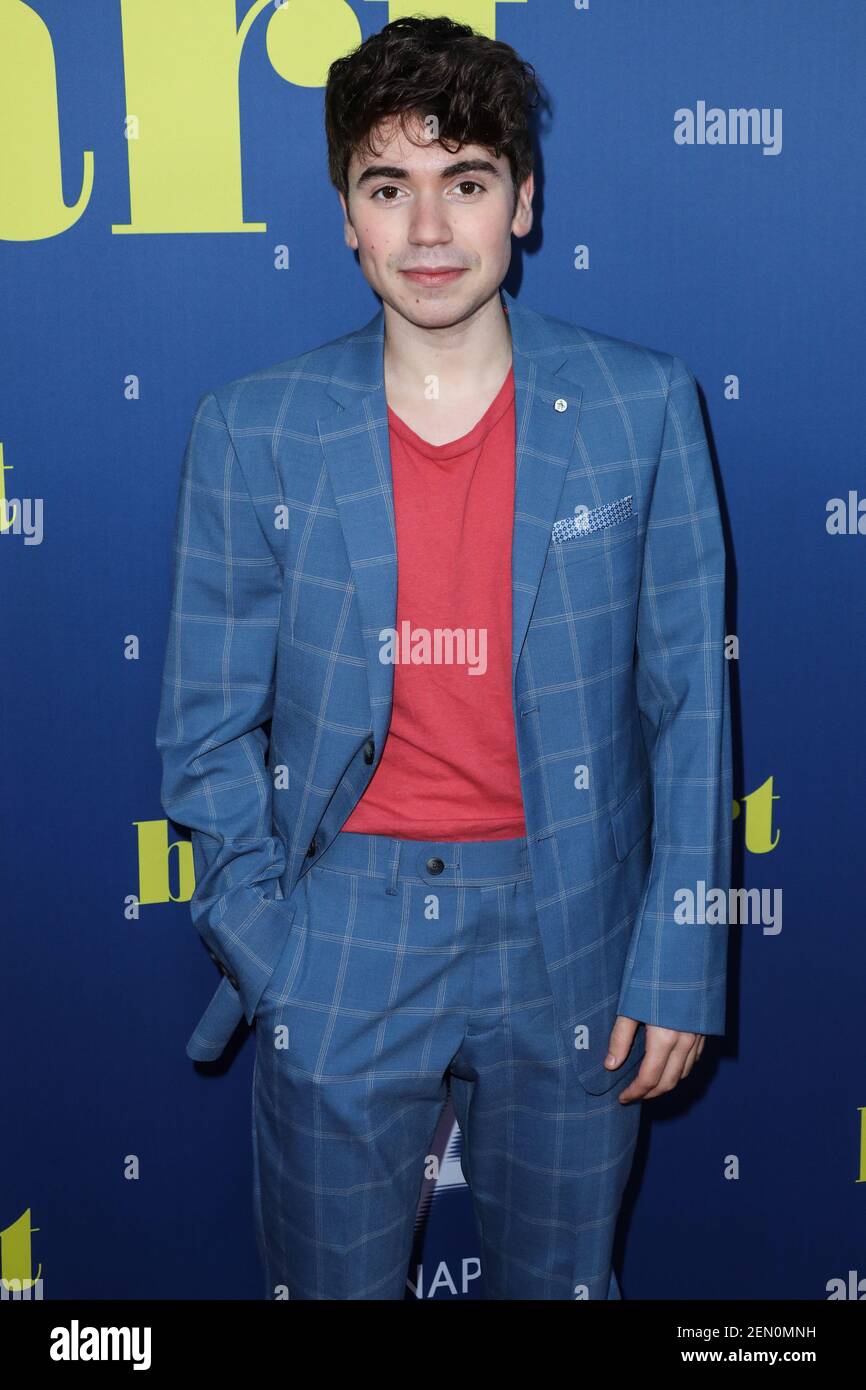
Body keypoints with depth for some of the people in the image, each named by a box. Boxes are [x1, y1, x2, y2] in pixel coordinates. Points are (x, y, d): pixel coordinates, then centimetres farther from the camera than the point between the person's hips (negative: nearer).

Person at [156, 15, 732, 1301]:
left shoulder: (642, 407, -4)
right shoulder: (250, 432, -4)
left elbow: (689, 704, -1)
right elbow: (208, 729, 1)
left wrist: (679, 962, -3)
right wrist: (269, 951, -6)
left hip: (571, 941, 1)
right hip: (339, 947, 0)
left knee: (560, 1280, 19)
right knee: (331, 1284, 16)